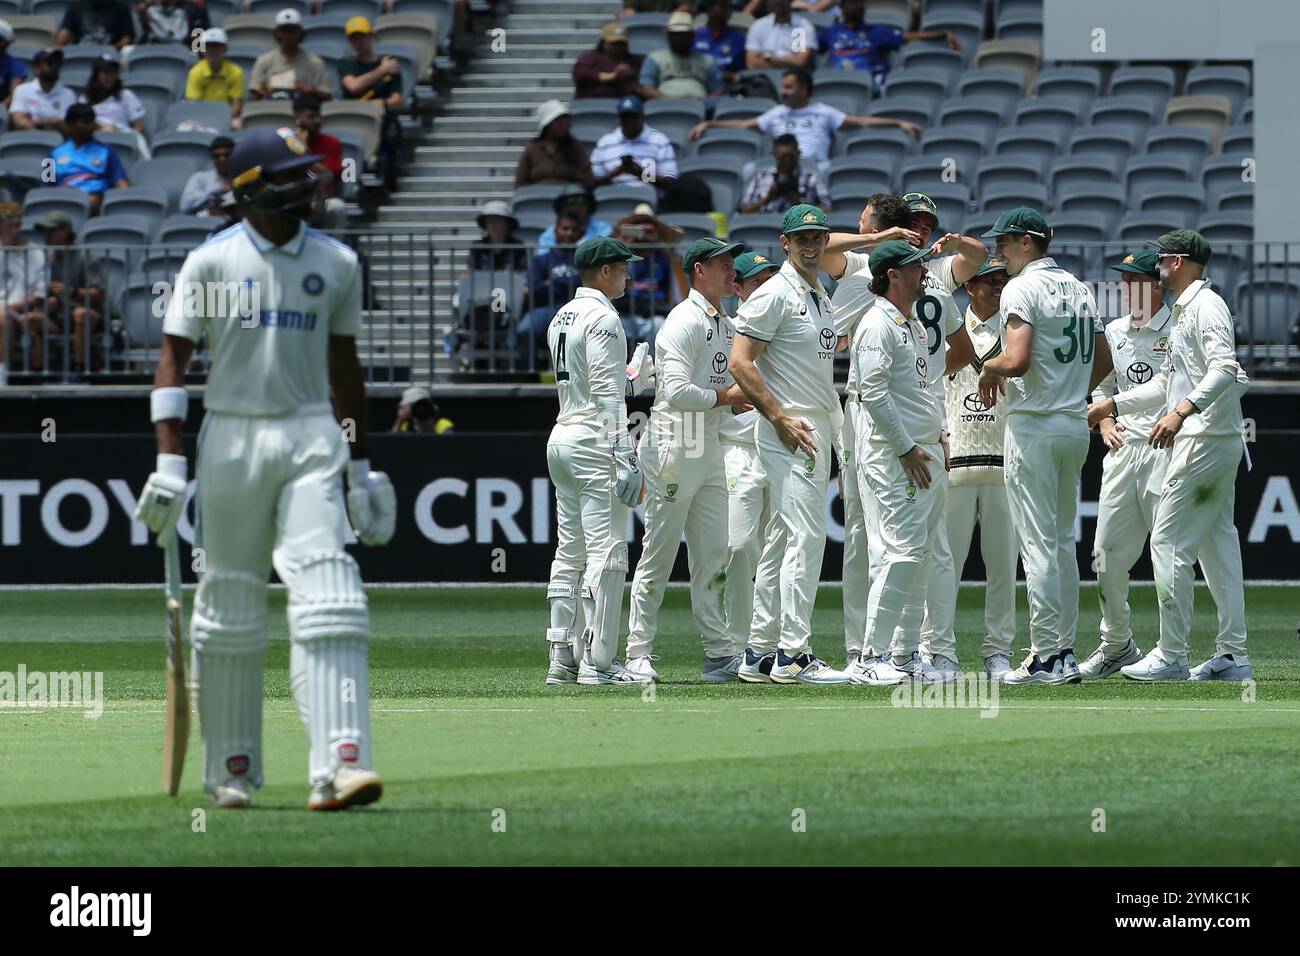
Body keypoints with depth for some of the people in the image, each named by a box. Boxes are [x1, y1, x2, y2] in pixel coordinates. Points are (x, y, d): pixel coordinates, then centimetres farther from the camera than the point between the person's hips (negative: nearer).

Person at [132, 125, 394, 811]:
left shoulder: (336, 264, 9)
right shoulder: (211, 262, -1)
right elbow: (172, 360, -4)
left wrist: (362, 468, 17)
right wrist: (169, 460, -14)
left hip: (311, 436, 1)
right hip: (232, 438, -1)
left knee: (327, 599, -13)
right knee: (229, 605, 5)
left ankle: (339, 767, -22)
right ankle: (231, 770, 17)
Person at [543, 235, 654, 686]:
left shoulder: (562, 317, 16)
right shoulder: (602, 317, -11)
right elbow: (608, 395, -18)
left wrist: (643, 373, 27)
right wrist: (626, 458, -20)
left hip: (560, 439, 10)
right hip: (594, 442, -10)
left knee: (570, 555, 11)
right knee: (606, 554, -9)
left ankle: (563, 657, 11)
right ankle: (597, 662, -12)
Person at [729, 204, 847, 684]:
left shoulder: (820, 296, 18)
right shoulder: (775, 294, -10)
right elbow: (740, 362, -16)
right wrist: (782, 419, -19)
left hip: (819, 428, 9)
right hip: (788, 429, -9)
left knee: (783, 539, 11)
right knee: (806, 536, -15)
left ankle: (760, 654, 14)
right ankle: (792, 655, -16)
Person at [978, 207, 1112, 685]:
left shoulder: (1022, 288, -12)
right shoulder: (1079, 288, 14)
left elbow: (1017, 360, -24)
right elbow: (1103, 360, 19)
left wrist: (989, 369, -4)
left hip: (1033, 426, -8)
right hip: (1076, 425, 8)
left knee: (1038, 543, -7)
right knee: (1063, 542, 14)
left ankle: (1046, 658, -9)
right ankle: (1065, 651, 14)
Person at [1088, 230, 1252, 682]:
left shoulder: (1206, 306, -12)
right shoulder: (1185, 311, 21)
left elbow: (1225, 369, -26)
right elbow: (1167, 383, 30)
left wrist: (1181, 412, -38)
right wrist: (1112, 405, 28)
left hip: (1205, 438, -11)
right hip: (1221, 442, 11)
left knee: (1168, 541, -9)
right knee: (1218, 543, 10)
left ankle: (1171, 656, -9)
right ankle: (1232, 656, 11)